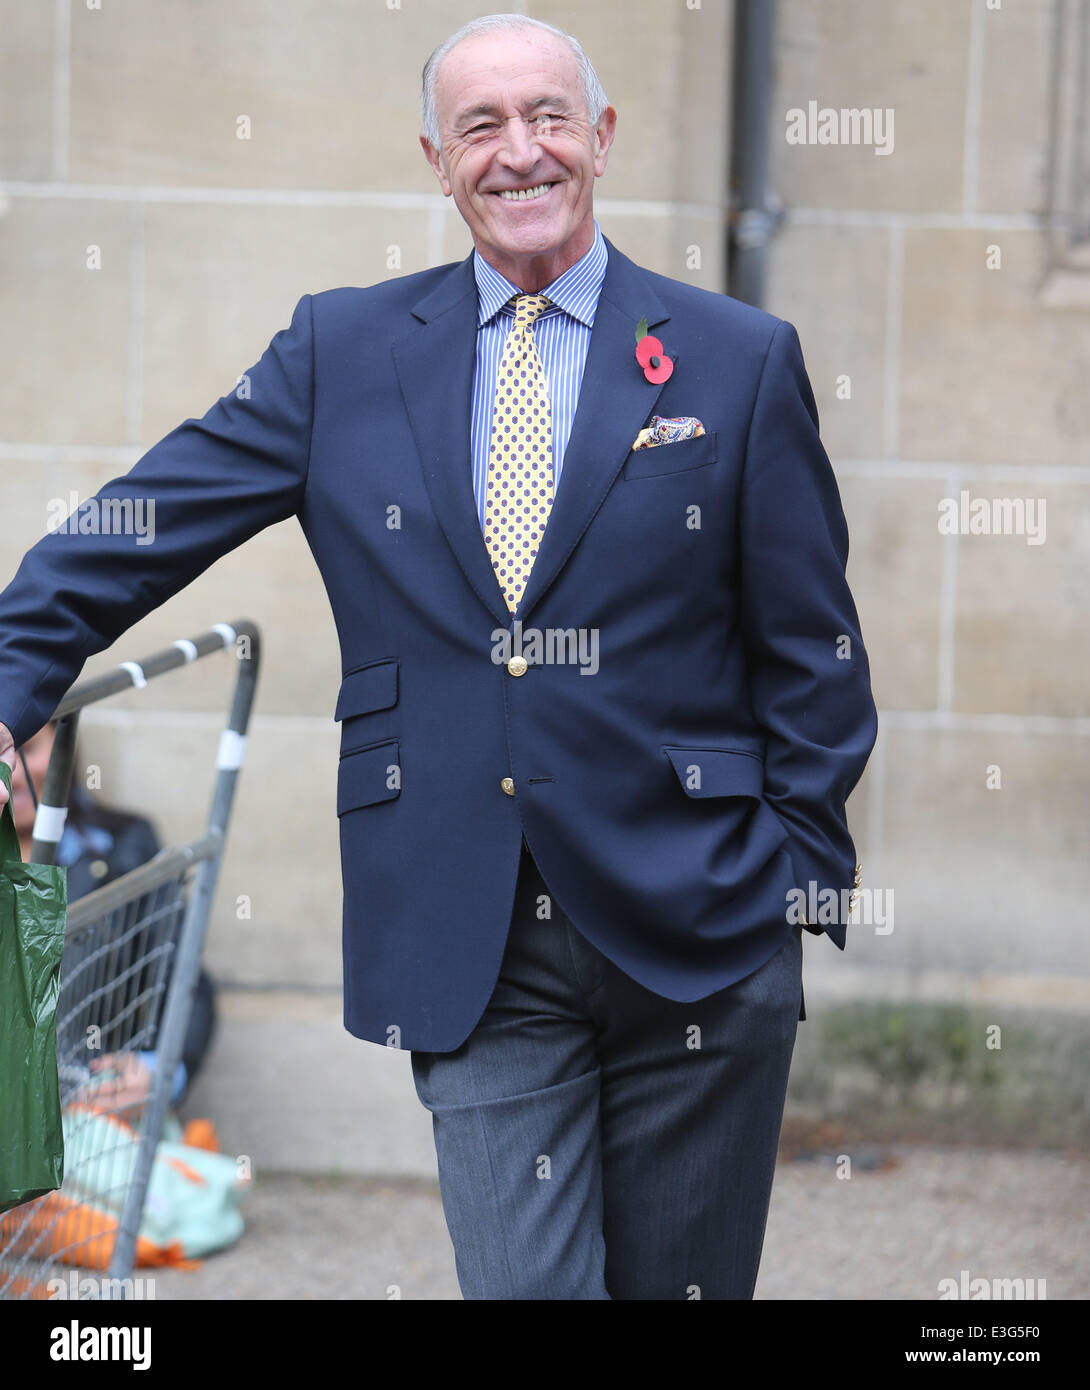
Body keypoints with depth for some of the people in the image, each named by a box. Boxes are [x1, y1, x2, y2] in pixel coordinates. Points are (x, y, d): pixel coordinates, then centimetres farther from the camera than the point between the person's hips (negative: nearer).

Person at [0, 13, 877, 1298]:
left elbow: (811, 651, 5)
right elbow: (142, 529, 8)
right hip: (470, 950, 0)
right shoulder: (342, 351, 7)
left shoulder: (740, 360, 4)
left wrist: (804, 881, -1)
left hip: (694, 935, 0)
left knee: (684, 1283, 8)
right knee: (520, 1285, -5)